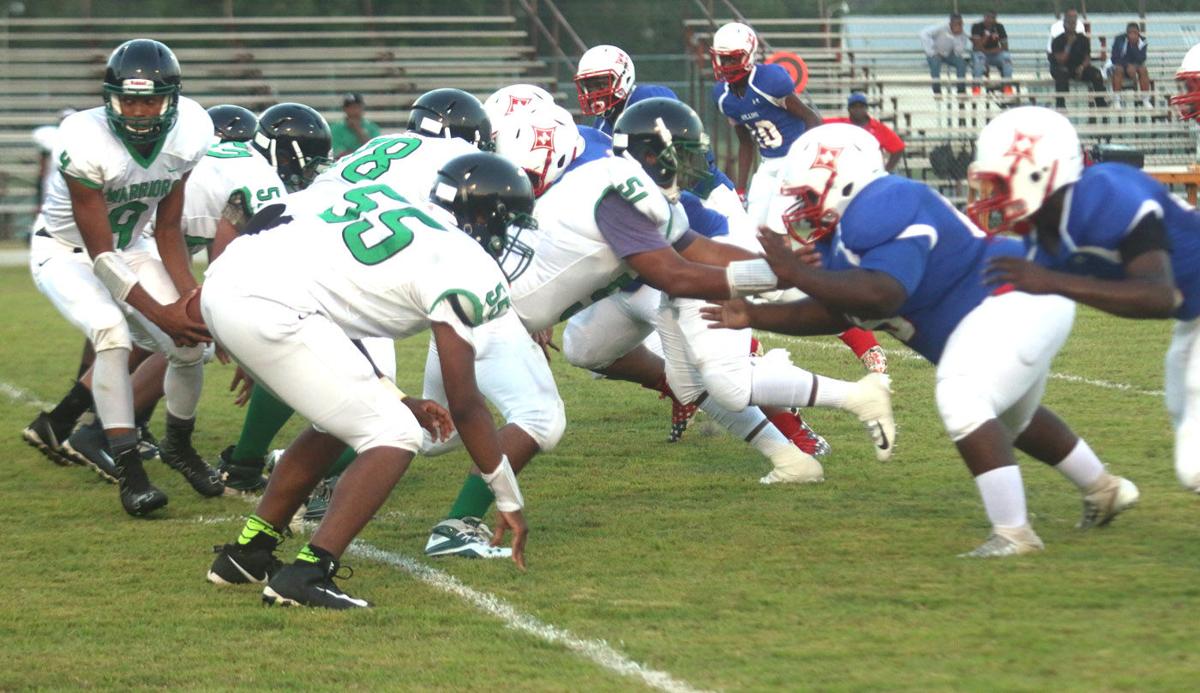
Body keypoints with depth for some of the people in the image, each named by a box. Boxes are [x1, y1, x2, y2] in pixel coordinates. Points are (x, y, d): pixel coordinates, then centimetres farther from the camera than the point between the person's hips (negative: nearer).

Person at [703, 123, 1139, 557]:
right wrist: (755, 317, 8)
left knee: (962, 402, -26)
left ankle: (1013, 534, -25)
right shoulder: (855, 223, 10)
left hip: (1017, 301, -12)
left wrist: (796, 273, -33)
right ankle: (1104, 490, 51)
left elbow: (882, 295, -38)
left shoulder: (879, 212, -24)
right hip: (1022, 305, 12)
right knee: (1009, 418, 30)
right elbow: (834, 312, 13)